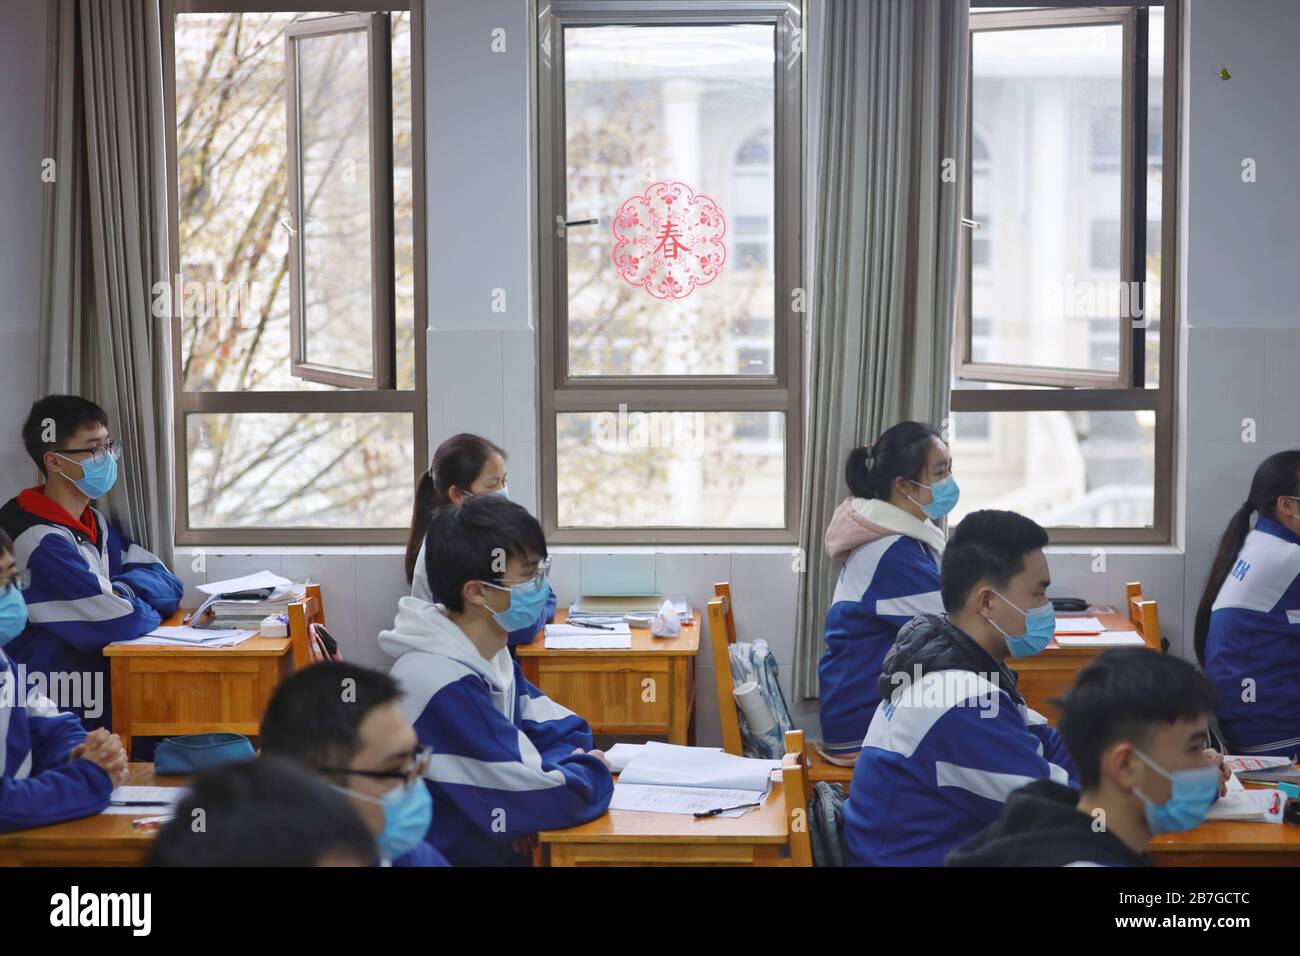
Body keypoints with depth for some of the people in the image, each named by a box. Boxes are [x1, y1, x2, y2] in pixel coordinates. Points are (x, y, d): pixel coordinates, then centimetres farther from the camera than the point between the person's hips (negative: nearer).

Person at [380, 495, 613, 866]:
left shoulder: (486, 655, 4)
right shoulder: (442, 685, -24)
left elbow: (566, 730, 6)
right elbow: (541, 801, -26)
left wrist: (536, 775, -13)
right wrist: (592, 771, -7)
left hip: (494, 848, 8)